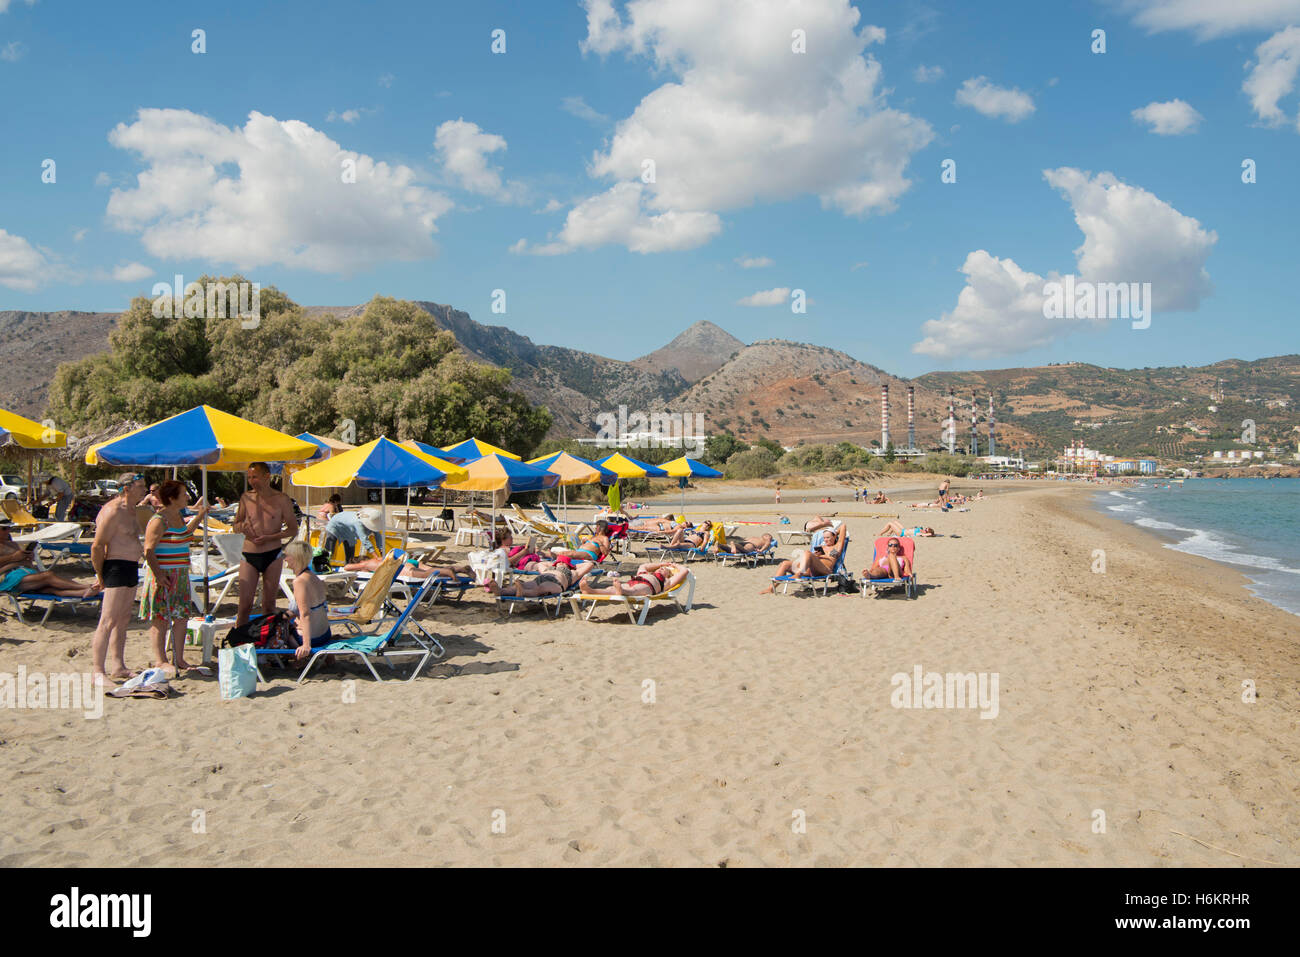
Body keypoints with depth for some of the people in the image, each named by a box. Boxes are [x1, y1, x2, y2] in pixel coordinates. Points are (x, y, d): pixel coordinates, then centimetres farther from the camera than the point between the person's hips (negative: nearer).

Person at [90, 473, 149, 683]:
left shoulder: (130, 510, 16)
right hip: (116, 568, -10)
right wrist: (100, 576, -12)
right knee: (108, 621, -10)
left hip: (131, 569, 10)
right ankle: (98, 671, -9)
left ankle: (118, 666, 21)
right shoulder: (113, 511, -15)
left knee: (123, 619, 14)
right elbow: (97, 546, -17)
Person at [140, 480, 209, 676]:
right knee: (160, 618, -2)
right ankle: (160, 661, 6)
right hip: (162, 575, -9)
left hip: (180, 575, 9)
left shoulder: (178, 516, 12)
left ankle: (178, 659, 18)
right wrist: (158, 575, -22)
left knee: (182, 616, 9)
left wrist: (199, 516, 28)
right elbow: (148, 551, -17)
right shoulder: (159, 521, -14)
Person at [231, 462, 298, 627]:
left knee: (269, 605, 5)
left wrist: (270, 537, -13)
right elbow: (235, 525, 16)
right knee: (244, 605, -5)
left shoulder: (281, 499, -1)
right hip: (249, 556, 1)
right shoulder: (246, 498, 6)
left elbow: (293, 530, 1)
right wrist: (241, 527, -8)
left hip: (273, 555, -1)